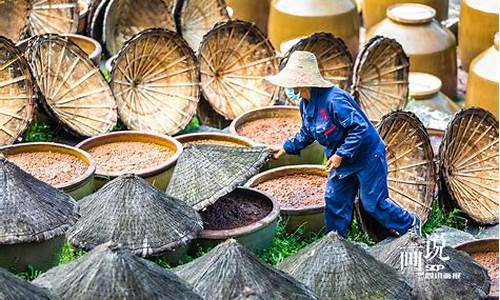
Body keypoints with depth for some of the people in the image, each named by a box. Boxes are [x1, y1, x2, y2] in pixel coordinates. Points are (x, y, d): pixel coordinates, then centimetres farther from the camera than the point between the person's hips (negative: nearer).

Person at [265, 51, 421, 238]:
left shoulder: (334, 100, -31)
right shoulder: (306, 104, 0)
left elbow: (359, 128, -30)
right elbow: (306, 133, 17)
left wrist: (340, 155, -28)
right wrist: (286, 148, 12)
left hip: (367, 155, -9)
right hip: (342, 159, 9)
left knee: (372, 203, 0)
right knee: (334, 200, 9)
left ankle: (410, 224, 20)